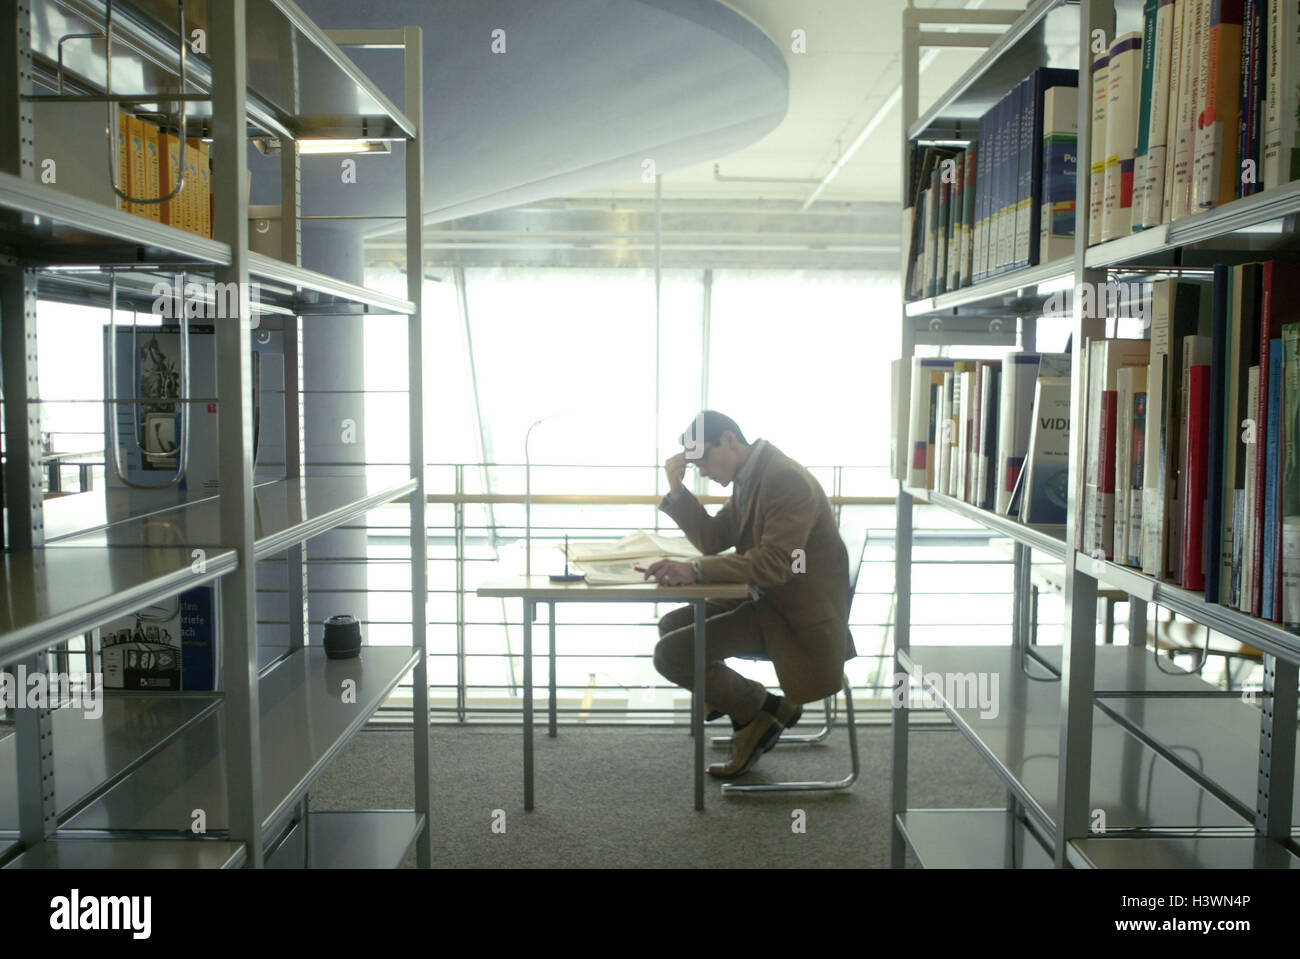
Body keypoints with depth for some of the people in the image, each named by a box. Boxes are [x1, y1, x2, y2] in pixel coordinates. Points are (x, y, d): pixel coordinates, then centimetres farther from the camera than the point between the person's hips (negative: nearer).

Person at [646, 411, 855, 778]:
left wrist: (695, 570, -35)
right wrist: (677, 490, 0)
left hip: (798, 617, -10)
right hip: (765, 601, 10)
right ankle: (751, 719, 14)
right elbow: (712, 540, 13)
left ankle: (762, 710, 5)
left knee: (671, 654, -14)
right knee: (672, 625, 11)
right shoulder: (749, 478, 9)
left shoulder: (787, 480, -21)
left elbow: (776, 563, -29)